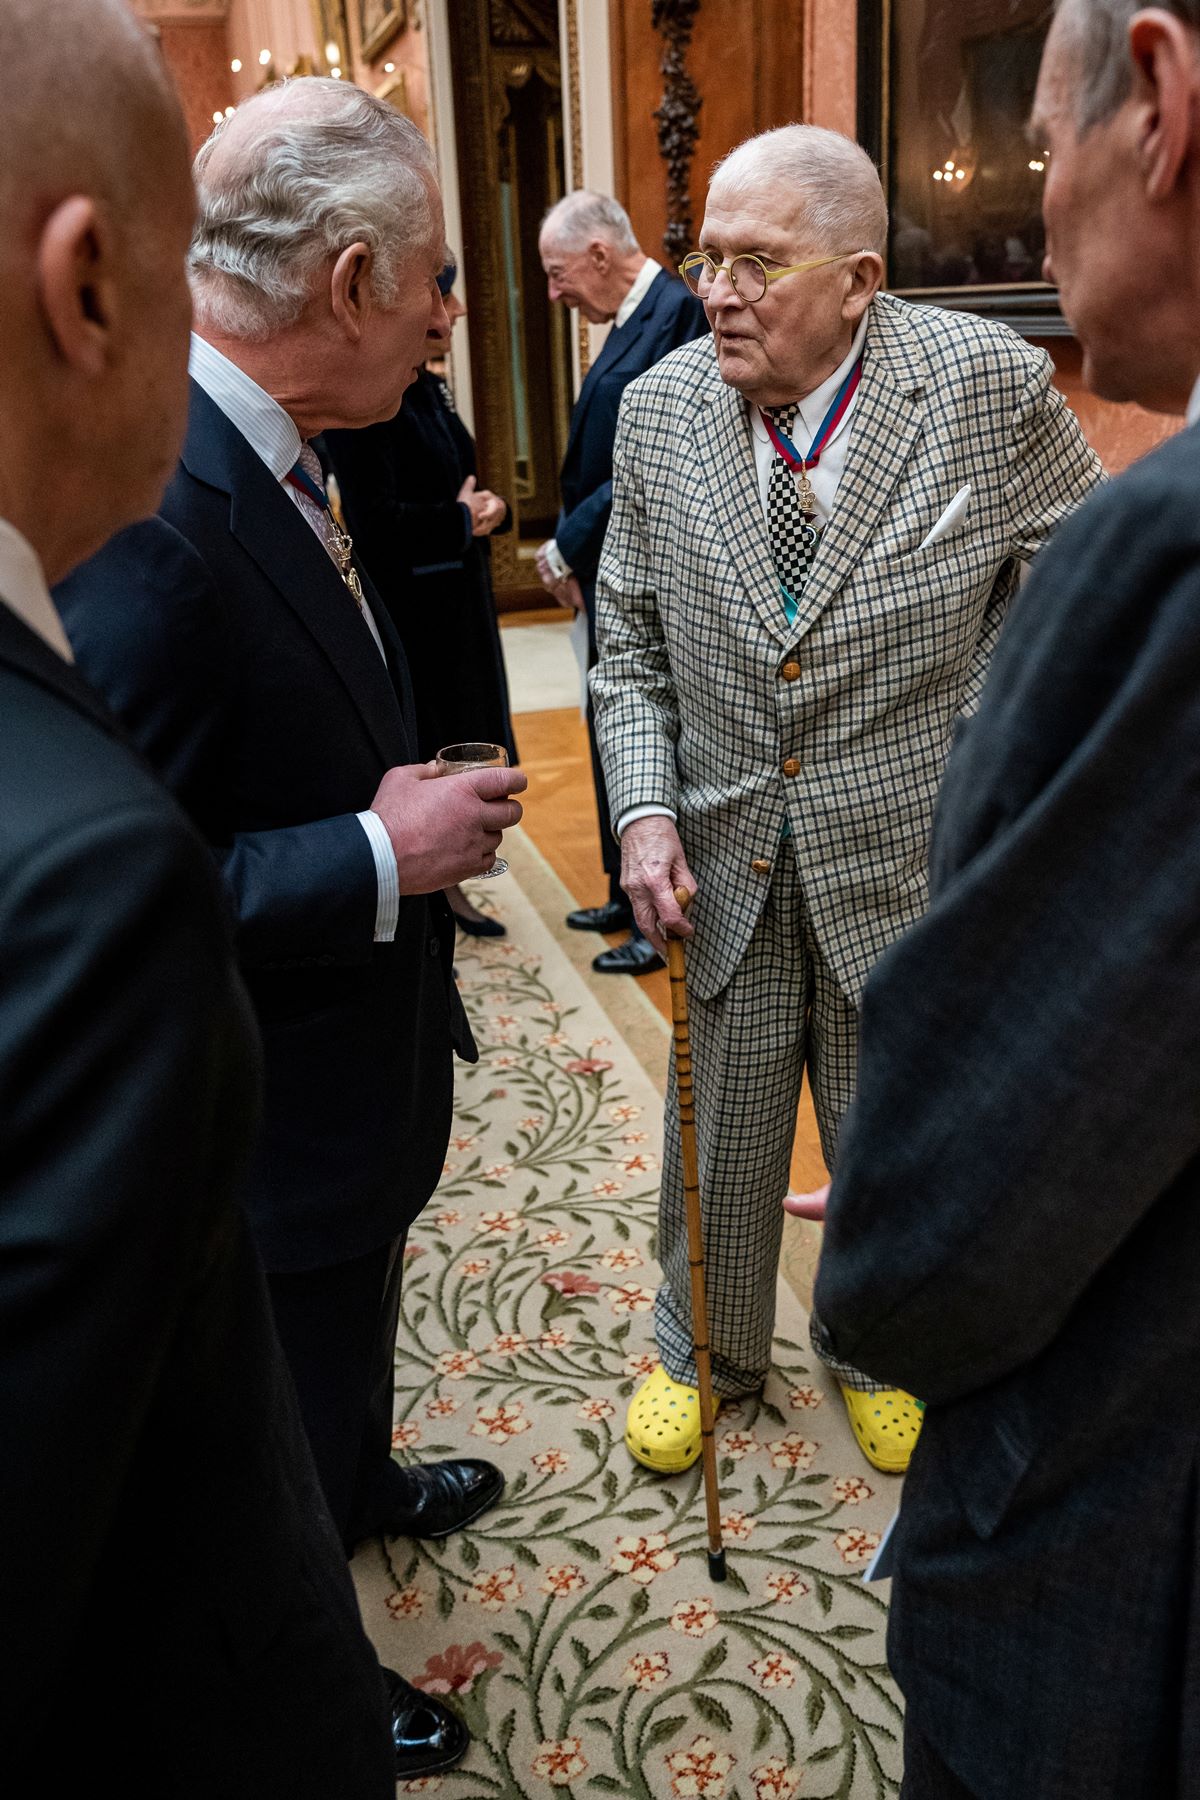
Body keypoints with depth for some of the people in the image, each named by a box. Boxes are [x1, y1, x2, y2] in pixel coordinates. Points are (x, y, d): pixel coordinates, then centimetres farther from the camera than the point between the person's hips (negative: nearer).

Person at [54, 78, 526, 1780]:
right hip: (271, 1108, -9)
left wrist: (415, 801, -1)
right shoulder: (140, 512, -32)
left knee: (350, 1329, 33)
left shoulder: (267, 460, 0)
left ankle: (360, 1482, 62)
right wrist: (382, 857, -28)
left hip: (350, 1054, 9)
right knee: (288, 1404, 17)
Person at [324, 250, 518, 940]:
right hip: (409, 616, -9)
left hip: (460, 604, 9)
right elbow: (374, 521, -26)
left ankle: (448, 887, 32)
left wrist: (492, 508, -4)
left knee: (460, 755, 17)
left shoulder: (430, 387, 10)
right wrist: (460, 519, -13)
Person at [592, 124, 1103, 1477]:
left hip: (910, 858, -2)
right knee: (722, 1140, 17)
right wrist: (645, 807, -9)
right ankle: (705, 1354, 44)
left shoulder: (990, 386, -15)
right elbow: (628, 645, 4)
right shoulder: (659, 412, -5)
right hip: (732, 862, 2)